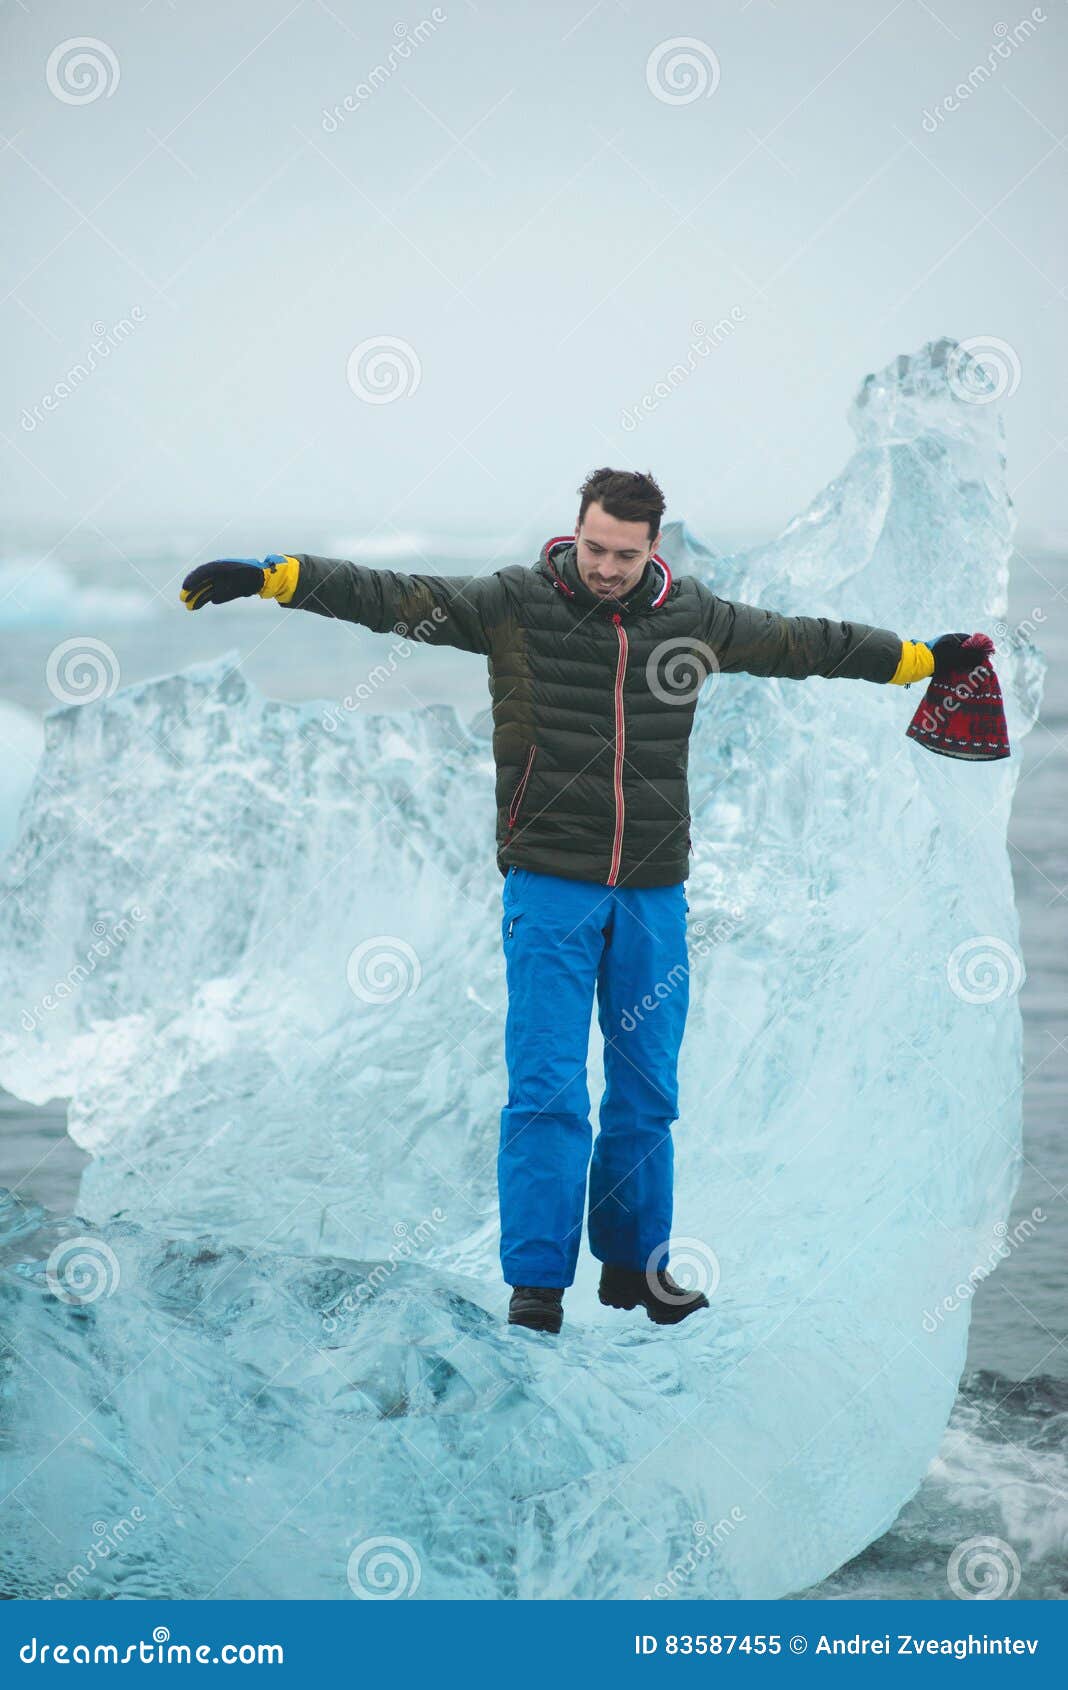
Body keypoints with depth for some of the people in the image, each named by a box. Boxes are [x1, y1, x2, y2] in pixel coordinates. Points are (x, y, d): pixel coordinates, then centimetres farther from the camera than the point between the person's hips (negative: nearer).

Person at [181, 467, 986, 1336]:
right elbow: (392, 596, -9)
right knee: (547, 1089, -7)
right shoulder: (513, 603, -4)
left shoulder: (696, 617, 5)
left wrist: (923, 658, 28)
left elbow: (804, 642, 19)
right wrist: (269, 575, -20)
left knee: (648, 1092, 10)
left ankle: (635, 1264, 25)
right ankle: (537, 1281, -1)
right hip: (550, 883, -3)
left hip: (653, 895, 3)